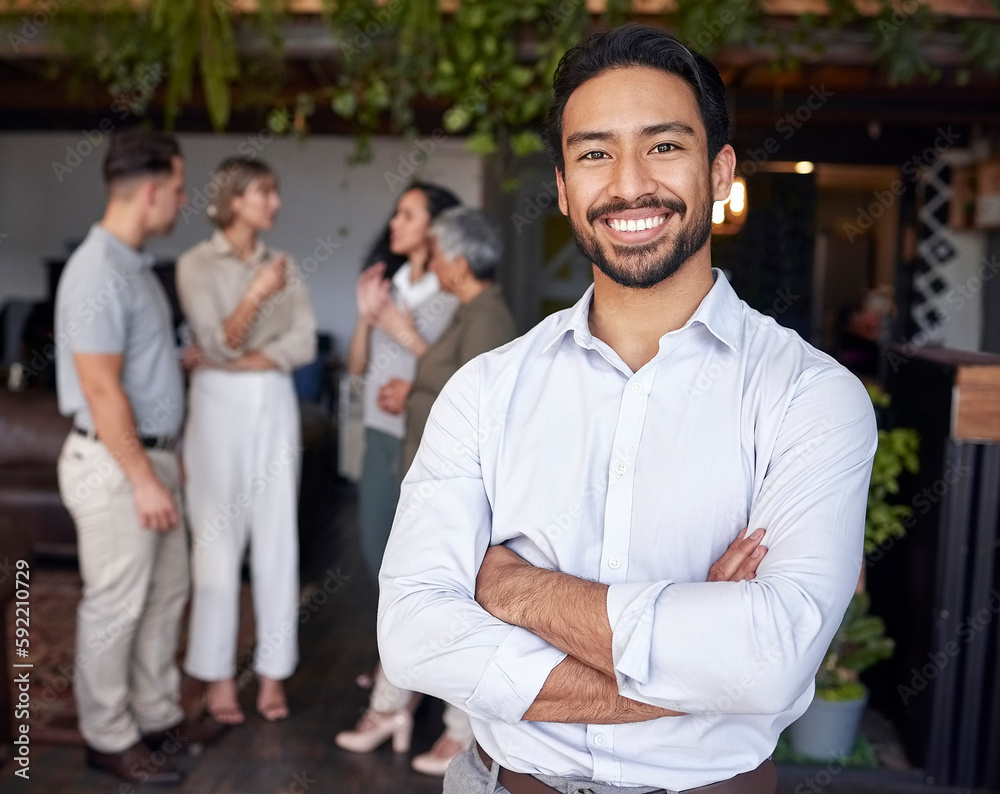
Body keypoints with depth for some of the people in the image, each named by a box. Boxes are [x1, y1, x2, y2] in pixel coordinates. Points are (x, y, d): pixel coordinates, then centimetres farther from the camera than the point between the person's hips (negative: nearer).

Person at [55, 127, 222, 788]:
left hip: (152, 454, 10)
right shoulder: (99, 273, -20)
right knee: (115, 606, 4)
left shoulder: (137, 263, 10)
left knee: (166, 592, 18)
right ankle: (109, 738, 21)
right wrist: (143, 480, -20)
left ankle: (157, 713, 33)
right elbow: (102, 391, -22)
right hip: (114, 465, -10)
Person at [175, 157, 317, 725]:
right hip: (220, 408, -3)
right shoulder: (197, 264, -3)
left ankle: (273, 671, 17)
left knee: (278, 539, 5)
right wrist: (258, 293, -19)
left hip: (276, 407, 3)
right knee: (219, 541, 2)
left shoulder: (284, 264, 8)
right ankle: (218, 673, 16)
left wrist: (231, 359, -10)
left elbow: (305, 344, -3)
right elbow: (216, 344, -12)